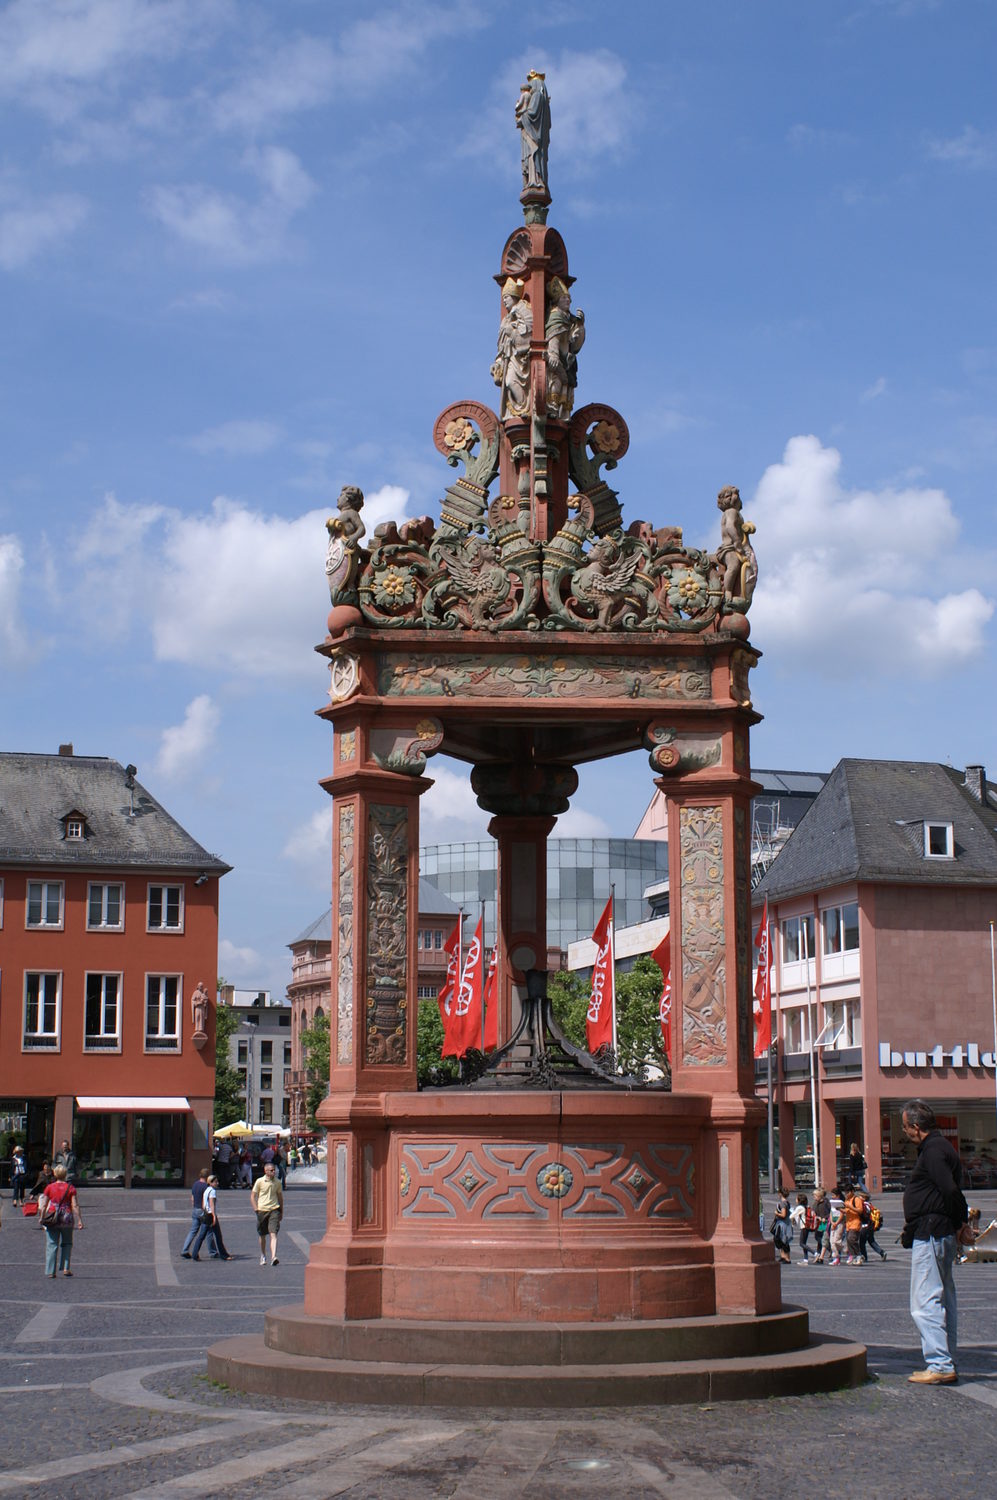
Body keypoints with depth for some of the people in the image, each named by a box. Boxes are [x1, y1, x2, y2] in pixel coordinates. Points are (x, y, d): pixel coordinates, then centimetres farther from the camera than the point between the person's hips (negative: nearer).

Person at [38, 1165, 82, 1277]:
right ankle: (65, 1268, 4)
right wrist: (79, 1220, -3)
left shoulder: (50, 1187, 0)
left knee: (51, 1245, 4)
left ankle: (50, 1271, 0)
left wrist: (41, 1218, 10)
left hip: (52, 1219, 0)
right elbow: (75, 1206, -5)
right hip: (67, 1218, 0)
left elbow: (44, 1205, 0)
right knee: (67, 1243, 15)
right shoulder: (70, 1188, -1)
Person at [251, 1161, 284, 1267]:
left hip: (274, 1210, 1)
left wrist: (281, 1211, 19)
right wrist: (257, 1210, -8)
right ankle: (262, 1256, 31)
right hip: (262, 1210, -1)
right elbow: (252, 1196, 1)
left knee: (273, 1234, -13)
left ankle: (273, 1257, -23)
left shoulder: (277, 1182, 6)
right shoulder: (259, 1181, -2)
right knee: (262, 1235, 12)